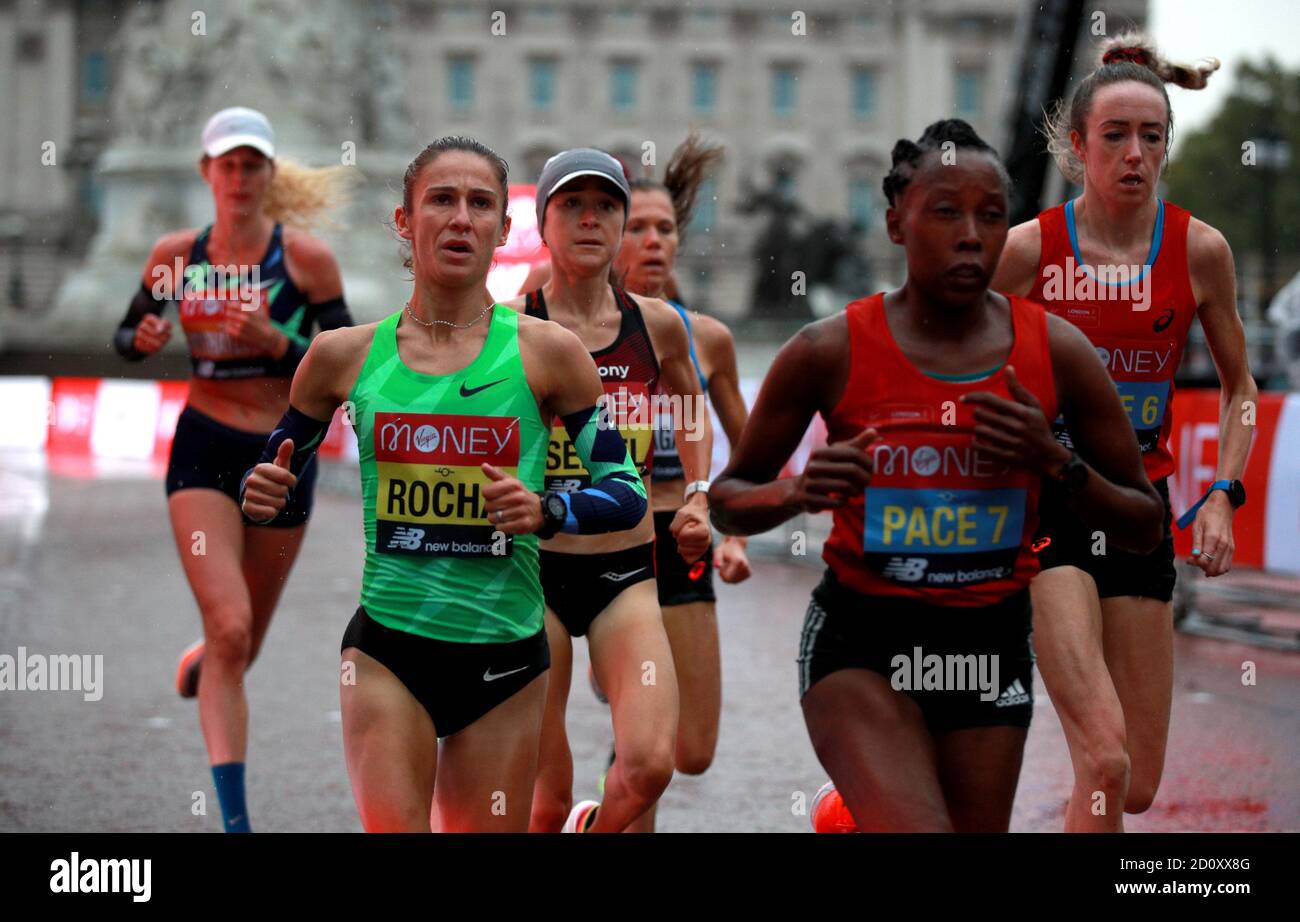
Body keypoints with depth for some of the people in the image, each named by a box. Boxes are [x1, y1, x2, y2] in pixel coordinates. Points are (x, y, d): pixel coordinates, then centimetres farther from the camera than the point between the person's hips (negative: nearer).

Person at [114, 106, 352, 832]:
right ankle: (235, 818, -18)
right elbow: (127, 334, 15)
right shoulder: (175, 255, 2)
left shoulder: (308, 260, -5)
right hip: (204, 451, -1)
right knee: (230, 630, -18)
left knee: (245, 642, 14)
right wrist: (144, 339, -8)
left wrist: (277, 343, -20)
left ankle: (199, 665, 53)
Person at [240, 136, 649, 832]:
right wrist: (264, 495, -7)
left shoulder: (546, 352, -1)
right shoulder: (345, 355, 3)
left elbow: (627, 492, 1)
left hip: (505, 656, 0)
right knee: (394, 827, -15)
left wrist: (546, 512, -17)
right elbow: (277, 474, 16)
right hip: (388, 649, 0)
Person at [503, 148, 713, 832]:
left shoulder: (657, 325, 4)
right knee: (545, 802, -1)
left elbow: (691, 410, 25)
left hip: (627, 573, 2)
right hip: (532, 570, -2)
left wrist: (698, 497, 13)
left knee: (650, 764, -15)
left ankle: (588, 829, 19)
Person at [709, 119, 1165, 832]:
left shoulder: (1056, 352, -1)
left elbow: (1146, 526, 5)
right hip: (859, 639, -3)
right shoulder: (829, 352, -7)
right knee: (917, 829, -28)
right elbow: (726, 502, 4)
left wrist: (1056, 464, -13)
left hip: (993, 642, 4)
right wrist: (797, 492, -18)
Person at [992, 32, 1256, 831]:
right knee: (1106, 762, -21)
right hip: (1043, 502, -4)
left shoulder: (1200, 250, 0)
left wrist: (1223, 496, 0)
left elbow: (1240, 388, 13)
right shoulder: (1027, 249, -6)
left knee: (1138, 788, 6)